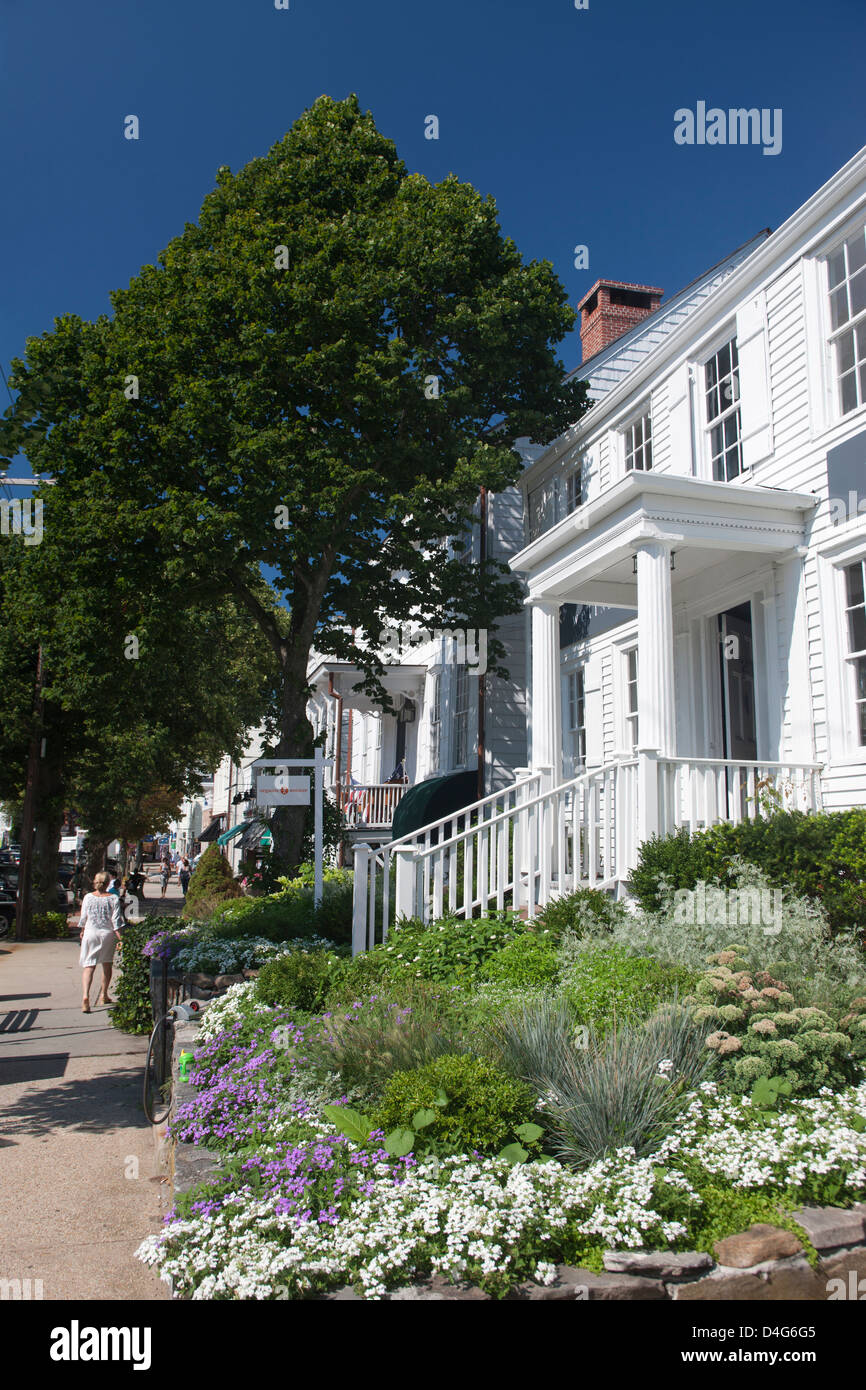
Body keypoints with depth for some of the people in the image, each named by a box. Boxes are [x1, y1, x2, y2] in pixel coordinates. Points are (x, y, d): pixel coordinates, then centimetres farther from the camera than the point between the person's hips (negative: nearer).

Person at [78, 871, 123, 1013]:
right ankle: (104, 996, 29)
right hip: (107, 933, 0)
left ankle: (86, 996, -22)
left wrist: (82, 931, 21)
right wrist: (119, 937, -5)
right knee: (106, 965, 17)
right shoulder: (113, 899, -7)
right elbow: (116, 919, -9)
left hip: (90, 933, 0)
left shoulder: (88, 897, -4)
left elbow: (83, 917, 4)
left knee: (89, 966, -2)